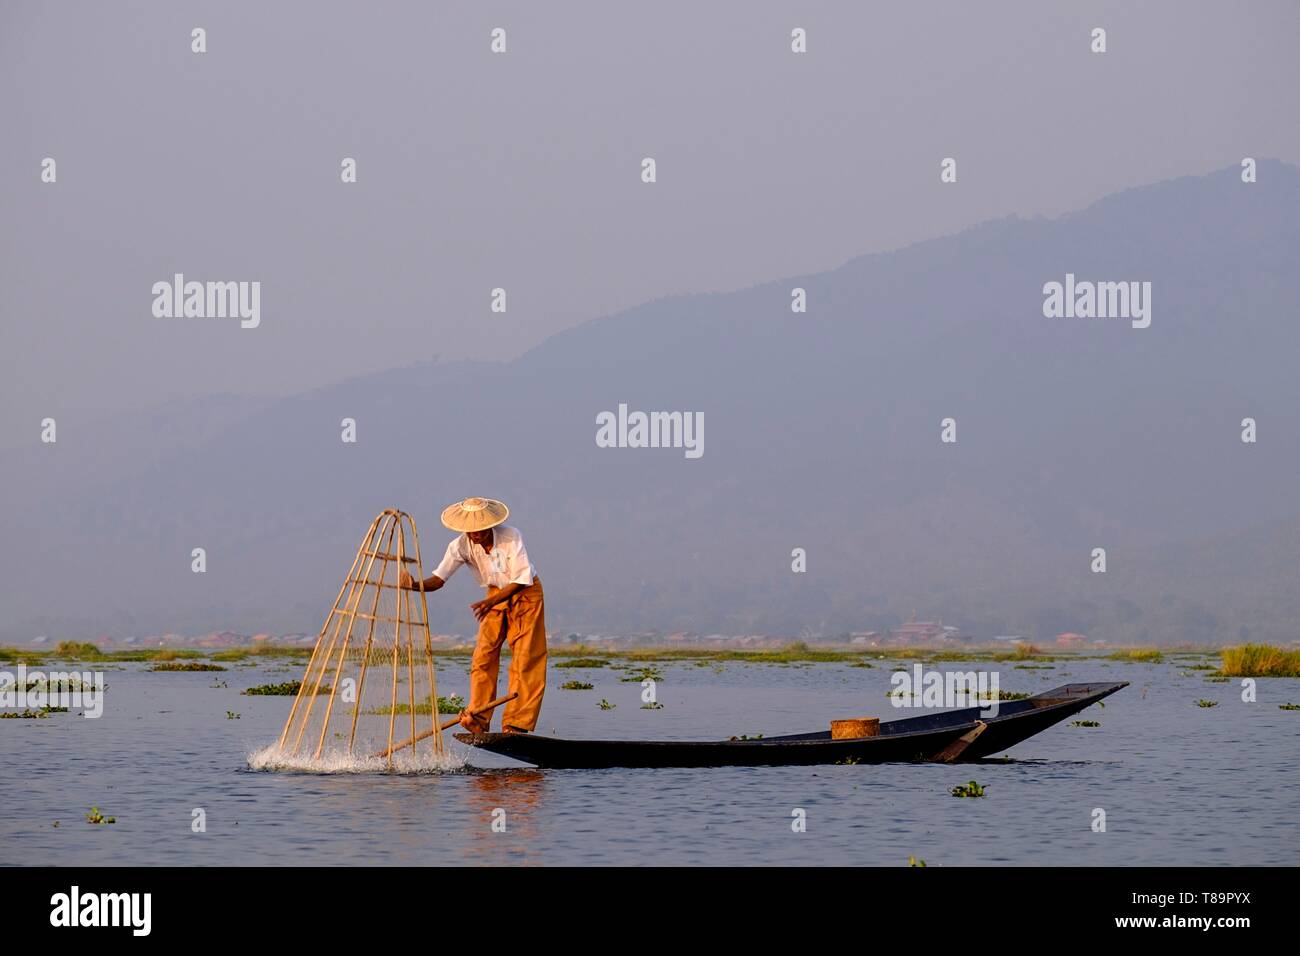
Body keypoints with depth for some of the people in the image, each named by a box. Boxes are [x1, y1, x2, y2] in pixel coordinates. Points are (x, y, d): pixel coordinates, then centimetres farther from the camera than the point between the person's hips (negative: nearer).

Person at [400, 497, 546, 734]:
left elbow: (522, 580, -26)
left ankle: (517, 724, -10)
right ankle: (478, 720, -3)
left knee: (525, 659, -10)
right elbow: (439, 578, -22)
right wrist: (416, 585, -44)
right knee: (483, 655, -7)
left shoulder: (511, 537, -27)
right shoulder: (461, 546, -18)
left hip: (526, 593, -4)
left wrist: (492, 601, -37)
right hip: (495, 595, 4)